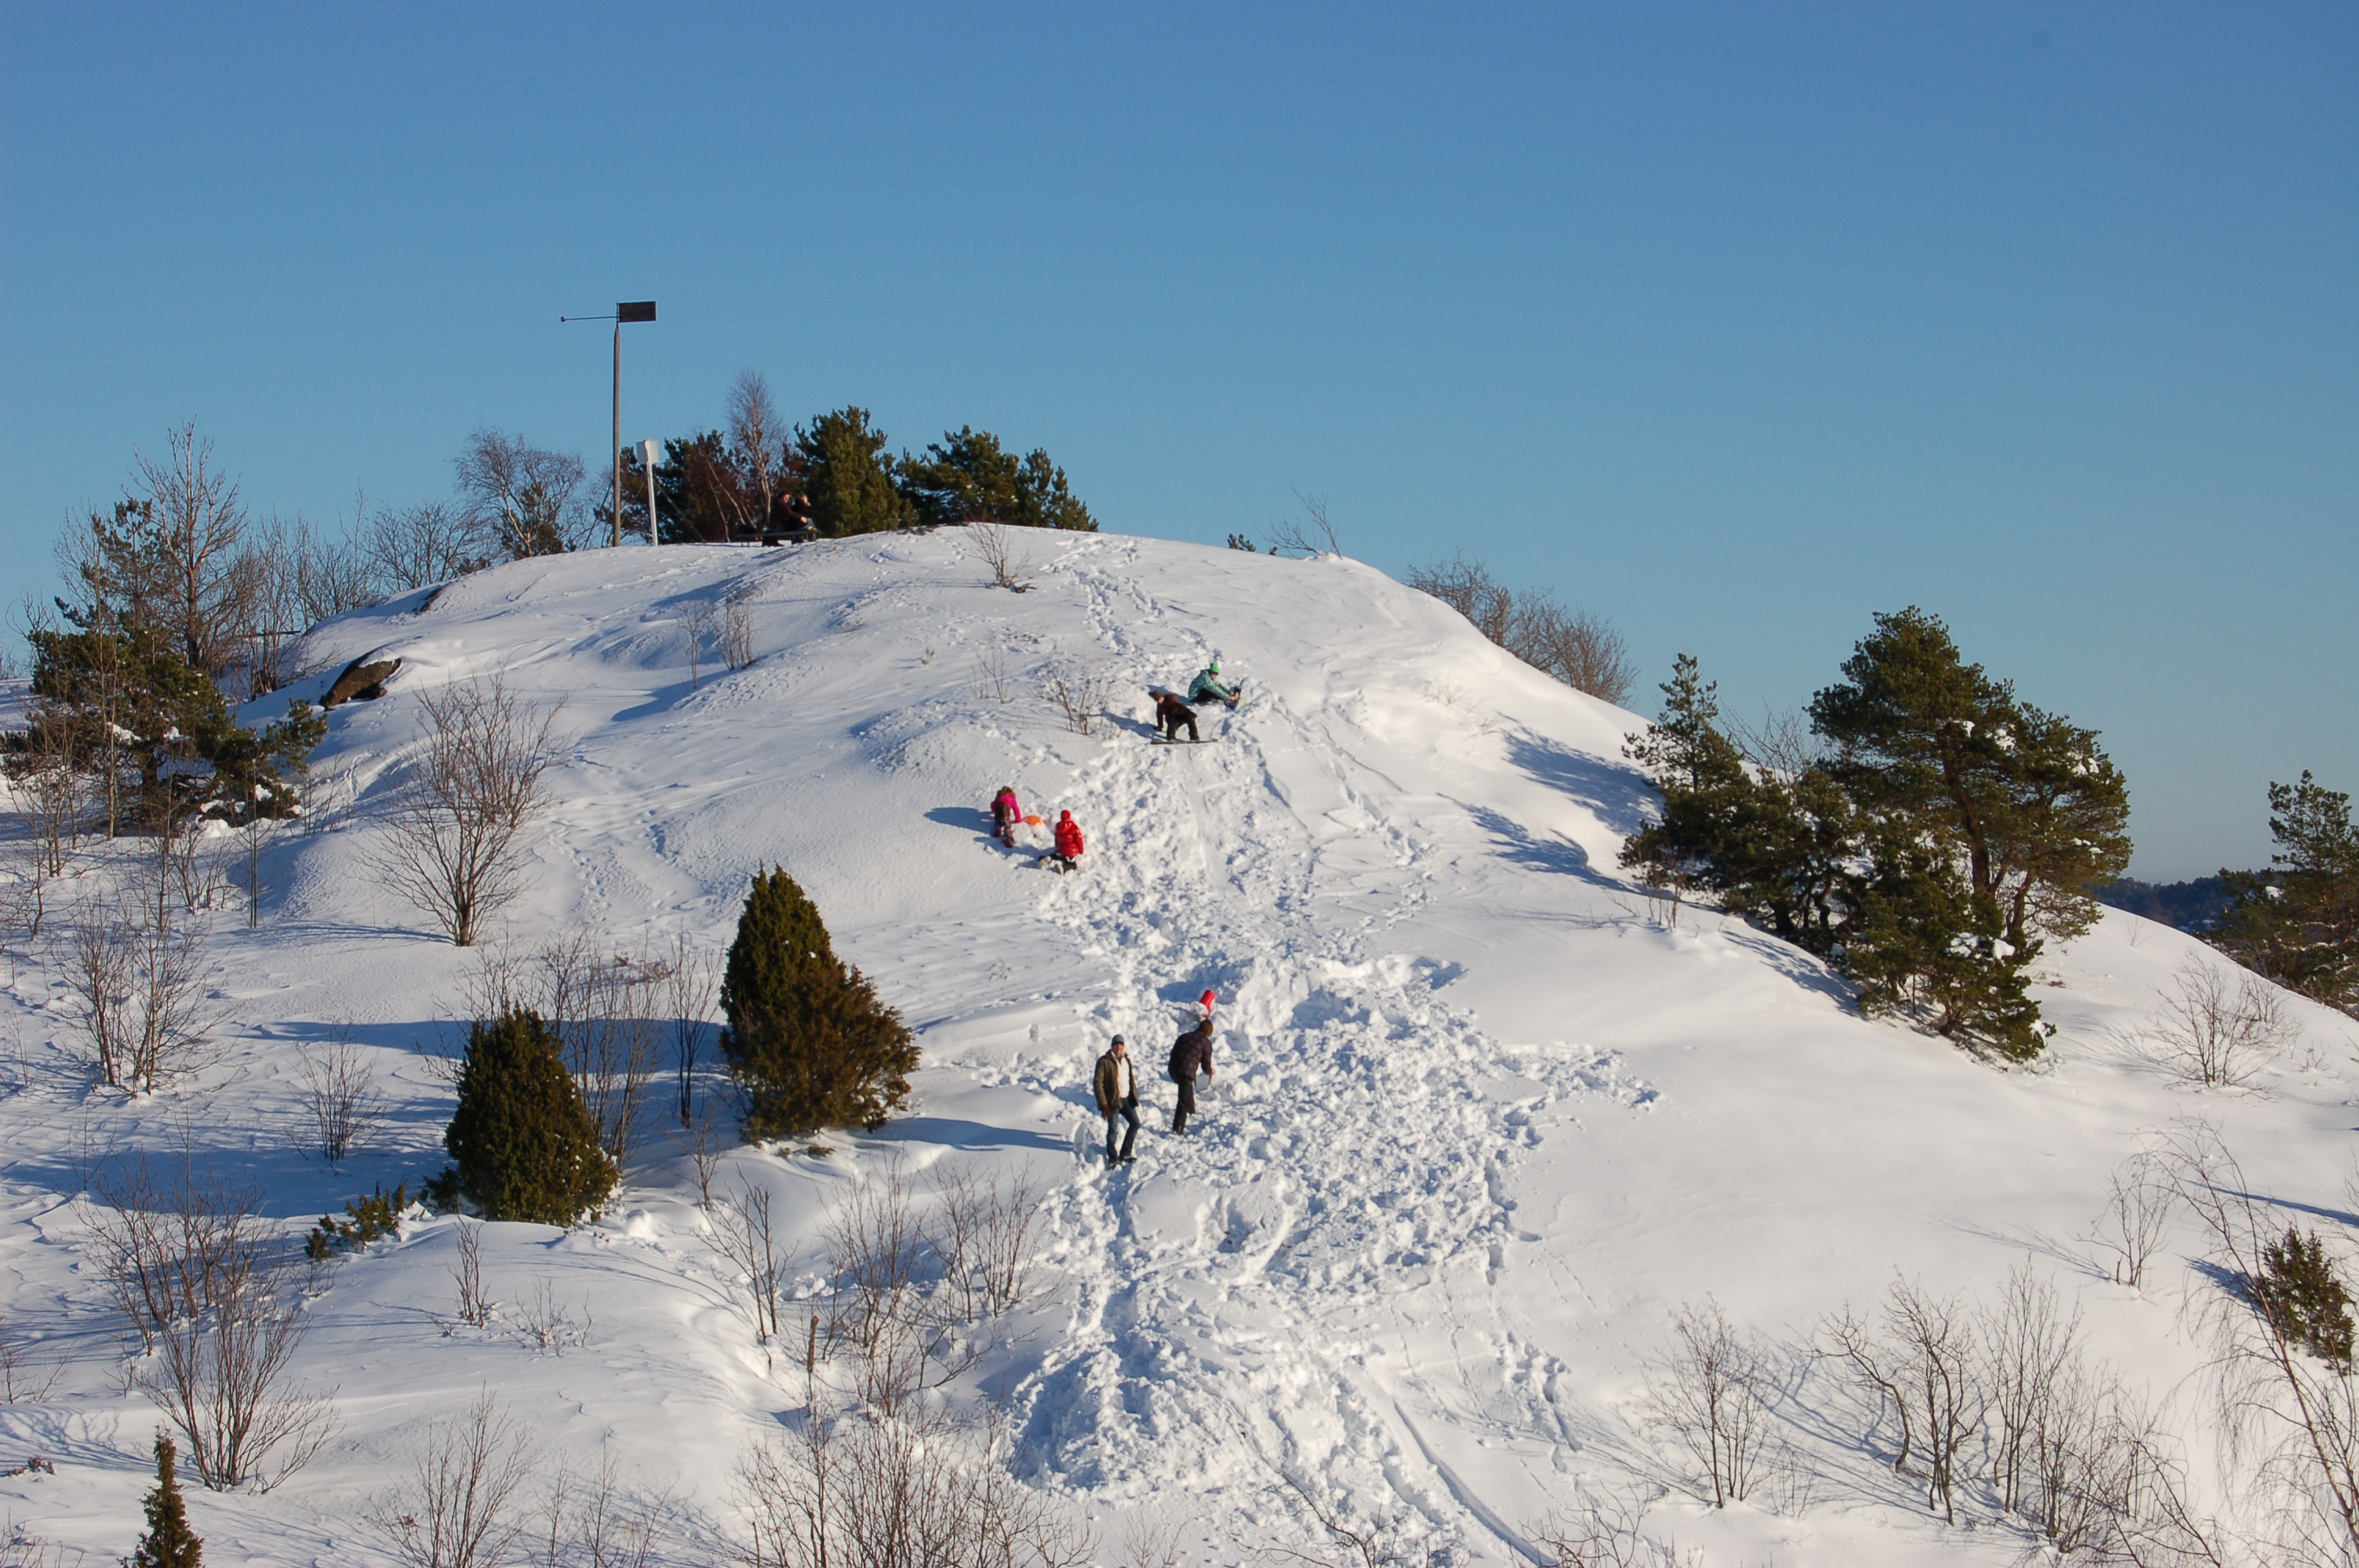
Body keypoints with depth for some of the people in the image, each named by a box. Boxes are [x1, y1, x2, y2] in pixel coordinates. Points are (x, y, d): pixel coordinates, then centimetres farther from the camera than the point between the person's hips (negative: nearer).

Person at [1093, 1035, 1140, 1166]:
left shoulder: (1126, 1060, 11)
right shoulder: (1104, 1061, -11)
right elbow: (1098, 1083, -14)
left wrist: (1135, 1098, 15)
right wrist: (1103, 1104, -18)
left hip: (1126, 1099, 7)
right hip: (1112, 1101, -7)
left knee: (1135, 1123, 9)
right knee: (1112, 1129, -2)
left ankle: (1125, 1154, 20)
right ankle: (1112, 1158, 10)